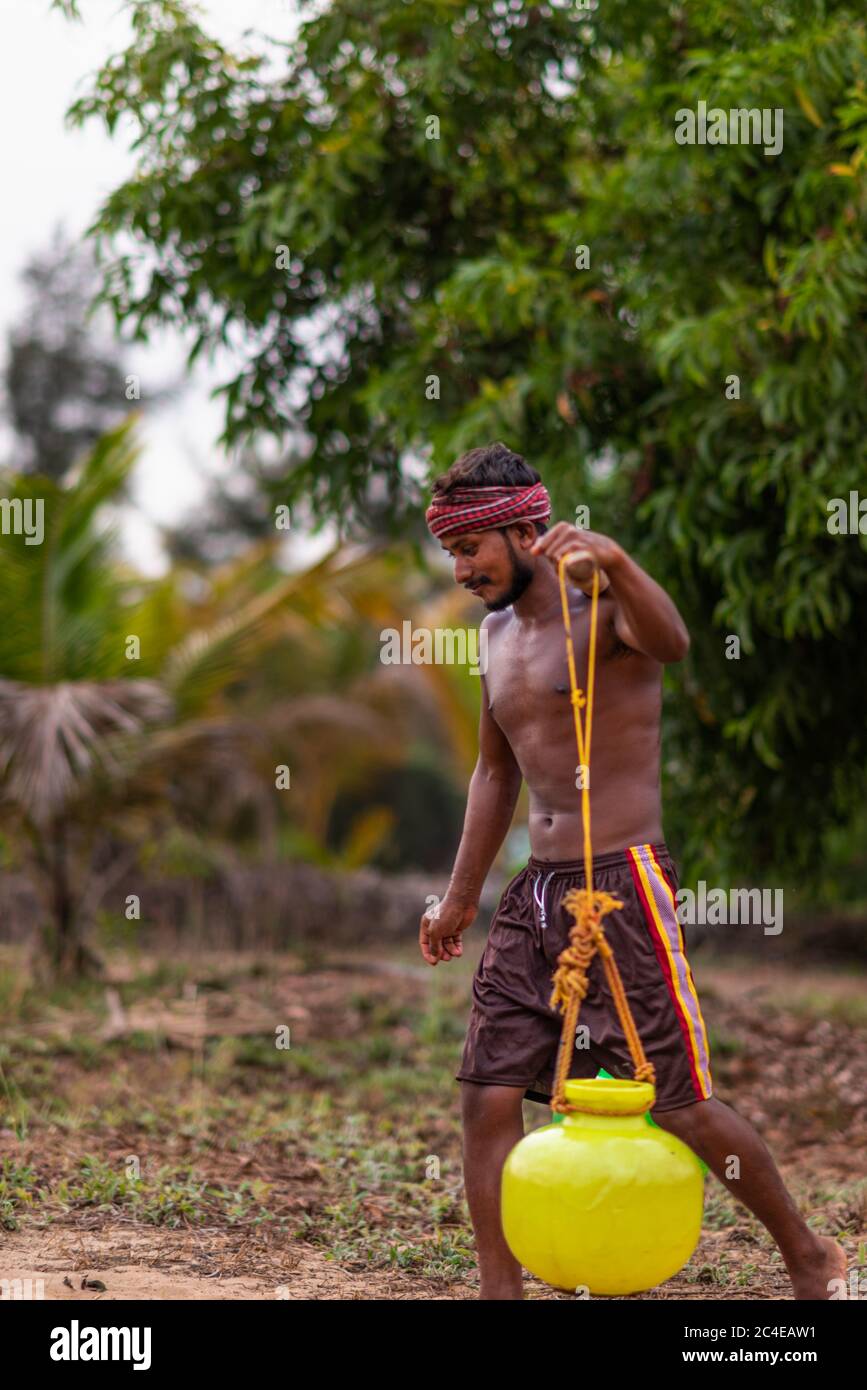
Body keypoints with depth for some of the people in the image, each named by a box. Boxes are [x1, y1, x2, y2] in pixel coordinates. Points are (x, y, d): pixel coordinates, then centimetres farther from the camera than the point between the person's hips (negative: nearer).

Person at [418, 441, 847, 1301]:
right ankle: (499, 1293, 6)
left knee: (681, 1106, -3)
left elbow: (671, 642, -35)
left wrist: (615, 562, -53)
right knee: (488, 1099, -2)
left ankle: (809, 1259, 18)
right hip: (534, 895, 7)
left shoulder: (602, 604, -9)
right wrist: (461, 897, 25)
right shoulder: (498, 629, 14)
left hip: (623, 886, -7)